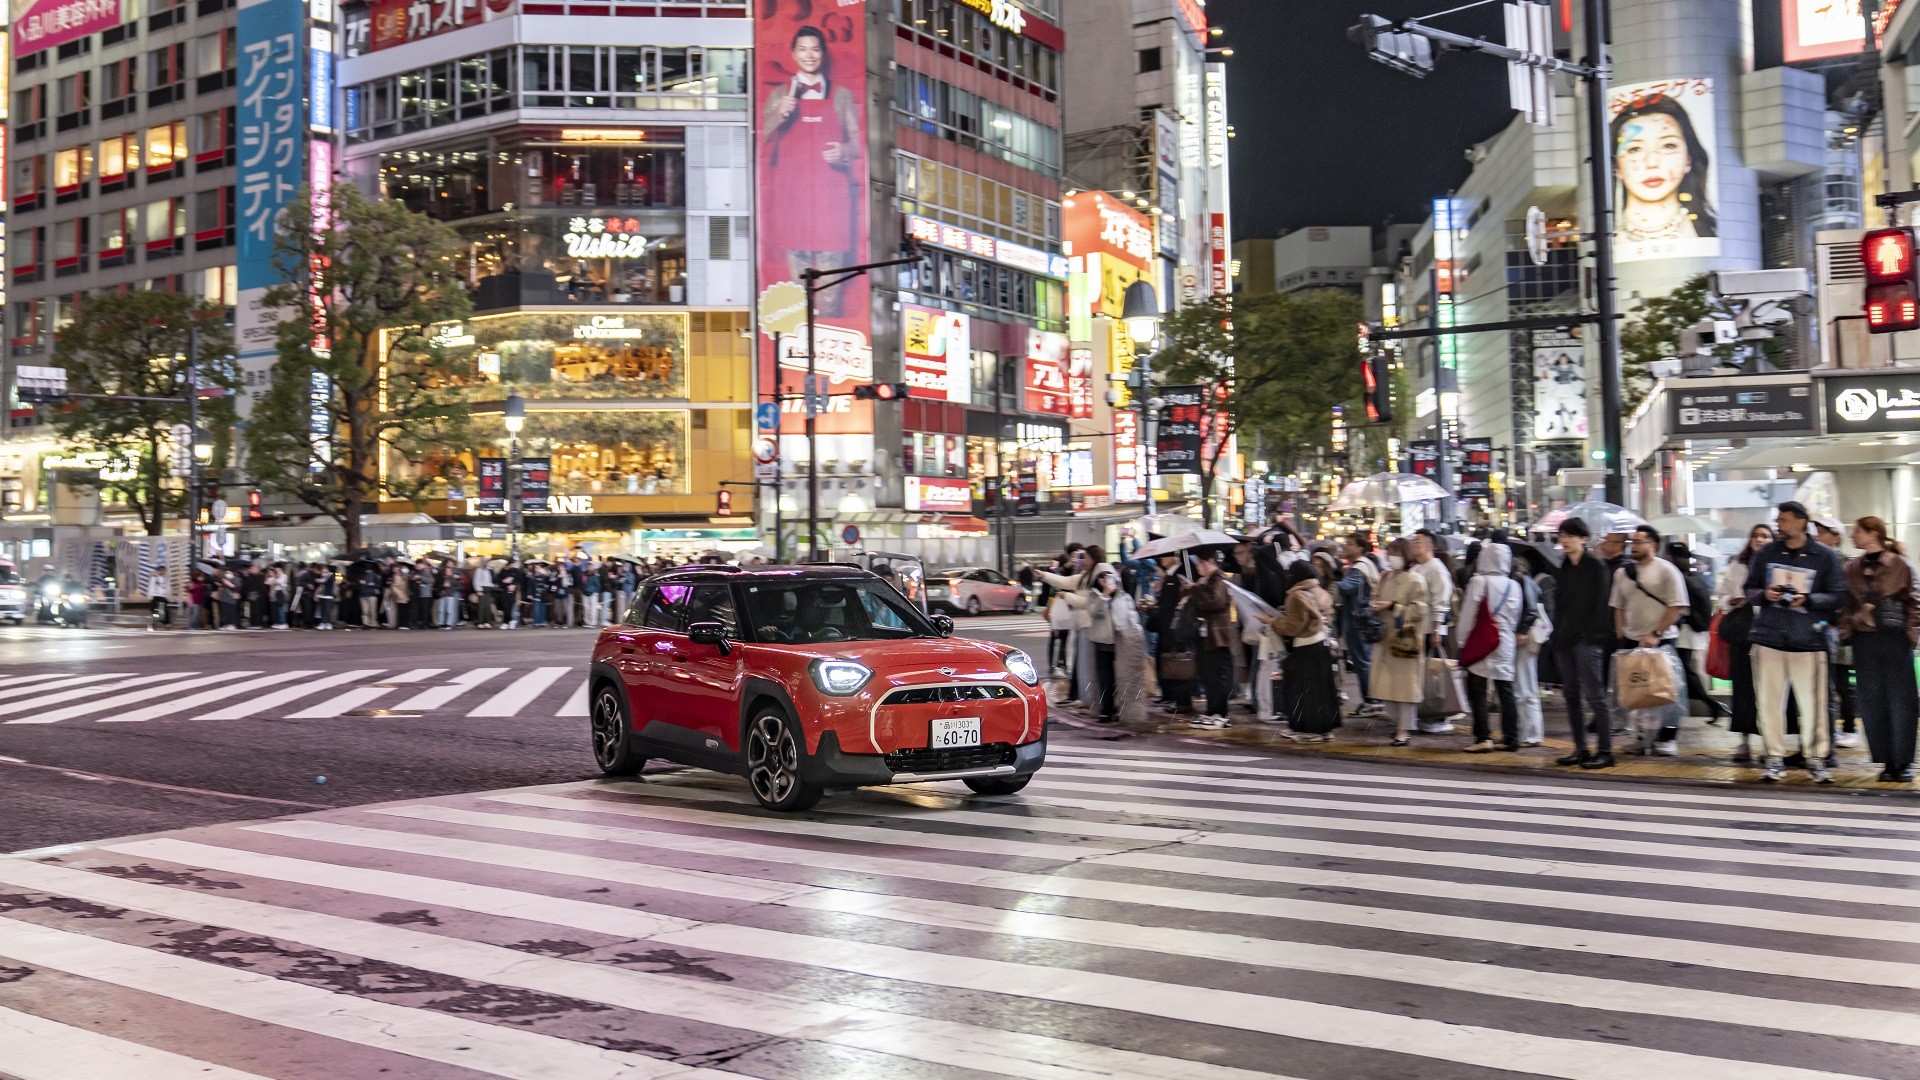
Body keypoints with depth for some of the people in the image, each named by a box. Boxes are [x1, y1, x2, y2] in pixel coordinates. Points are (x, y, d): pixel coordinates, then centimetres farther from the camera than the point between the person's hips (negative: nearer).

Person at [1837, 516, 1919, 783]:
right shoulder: (1852, 569, 10)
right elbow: (1847, 604, 13)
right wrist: (1846, 631, 2)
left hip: (1895, 638, -4)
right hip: (1864, 639, 4)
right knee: (1872, 703, 3)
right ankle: (1886, 762, 10)